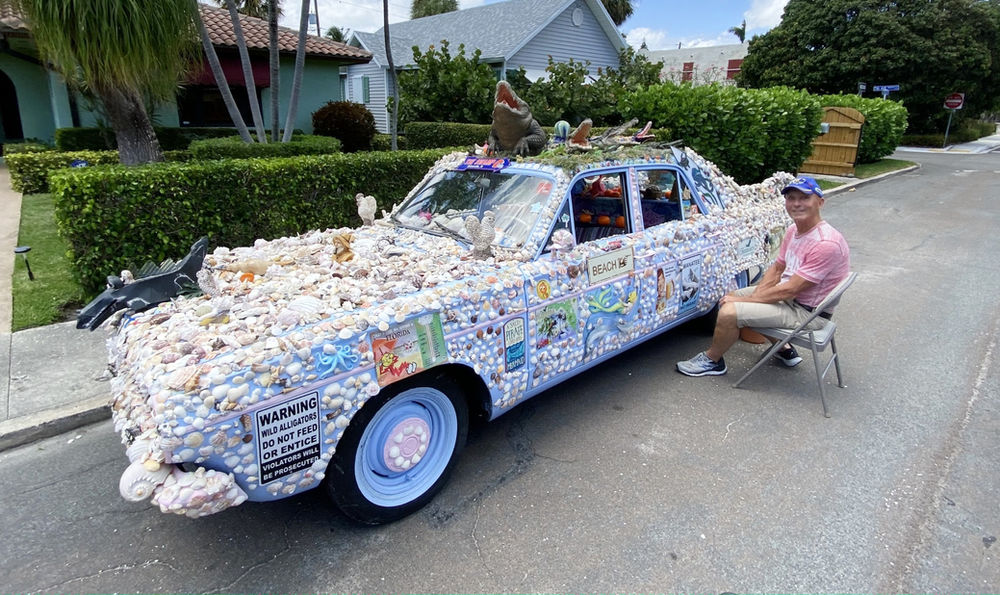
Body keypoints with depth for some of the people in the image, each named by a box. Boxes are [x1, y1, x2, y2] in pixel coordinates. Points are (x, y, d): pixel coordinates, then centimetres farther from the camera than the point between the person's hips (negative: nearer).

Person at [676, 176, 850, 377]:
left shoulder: (826, 243, -27)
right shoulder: (793, 231, 2)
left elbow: (789, 290, -27)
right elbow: (777, 269, 11)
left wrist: (743, 300, -20)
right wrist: (756, 294, -7)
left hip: (806, 312, -10)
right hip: (788, 295, 10)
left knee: (729, 312, -22)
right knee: (731, 297, 16)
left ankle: (711, 361, 6)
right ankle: (784, 349, 22)